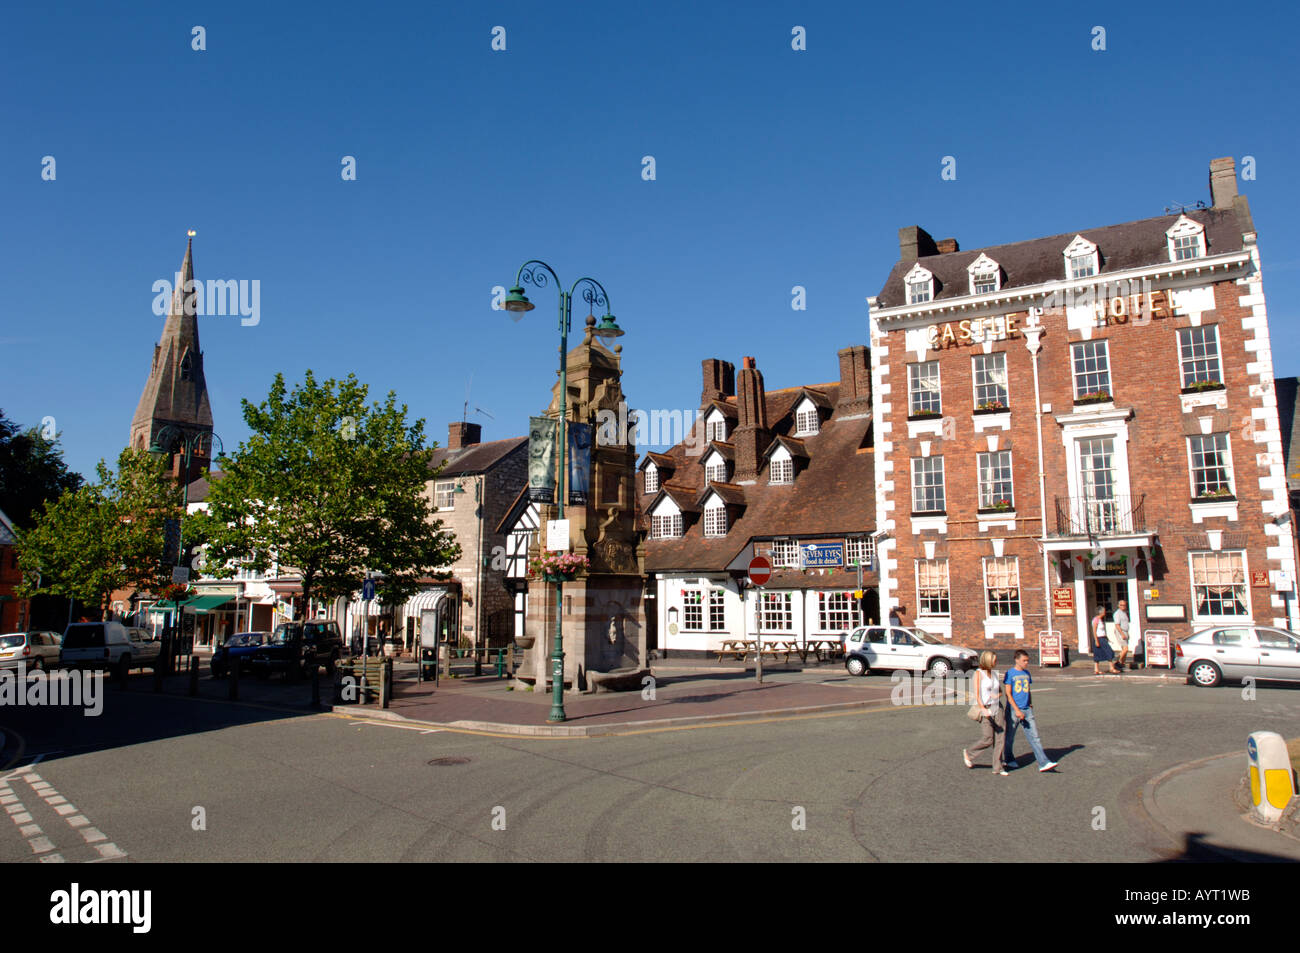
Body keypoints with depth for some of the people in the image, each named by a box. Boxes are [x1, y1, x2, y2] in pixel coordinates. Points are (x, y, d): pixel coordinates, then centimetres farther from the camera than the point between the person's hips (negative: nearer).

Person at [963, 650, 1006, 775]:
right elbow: (976, 694, -15)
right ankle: (967, 752, 17)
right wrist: (983, 709, -25)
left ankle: (997, 767, 6)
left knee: (1001, 737, -1)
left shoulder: (994, 674, 12)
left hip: (997, 707, 6)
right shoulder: (979, 673, -8)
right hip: (985, 709, -6)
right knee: (988, 739, -6)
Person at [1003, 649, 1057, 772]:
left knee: (1034, 736, -4)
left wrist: (1031, 705, 14)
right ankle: (1008, 759, 28)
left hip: (1027, 710, 5)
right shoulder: (1009, 673, -8)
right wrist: (1017, 710, -16)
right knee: (1009, 737, 8)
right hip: (1013, 710, -5)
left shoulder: (1027, 673, 10)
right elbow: (1008, 694, -11)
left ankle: (1043, 763, -8)